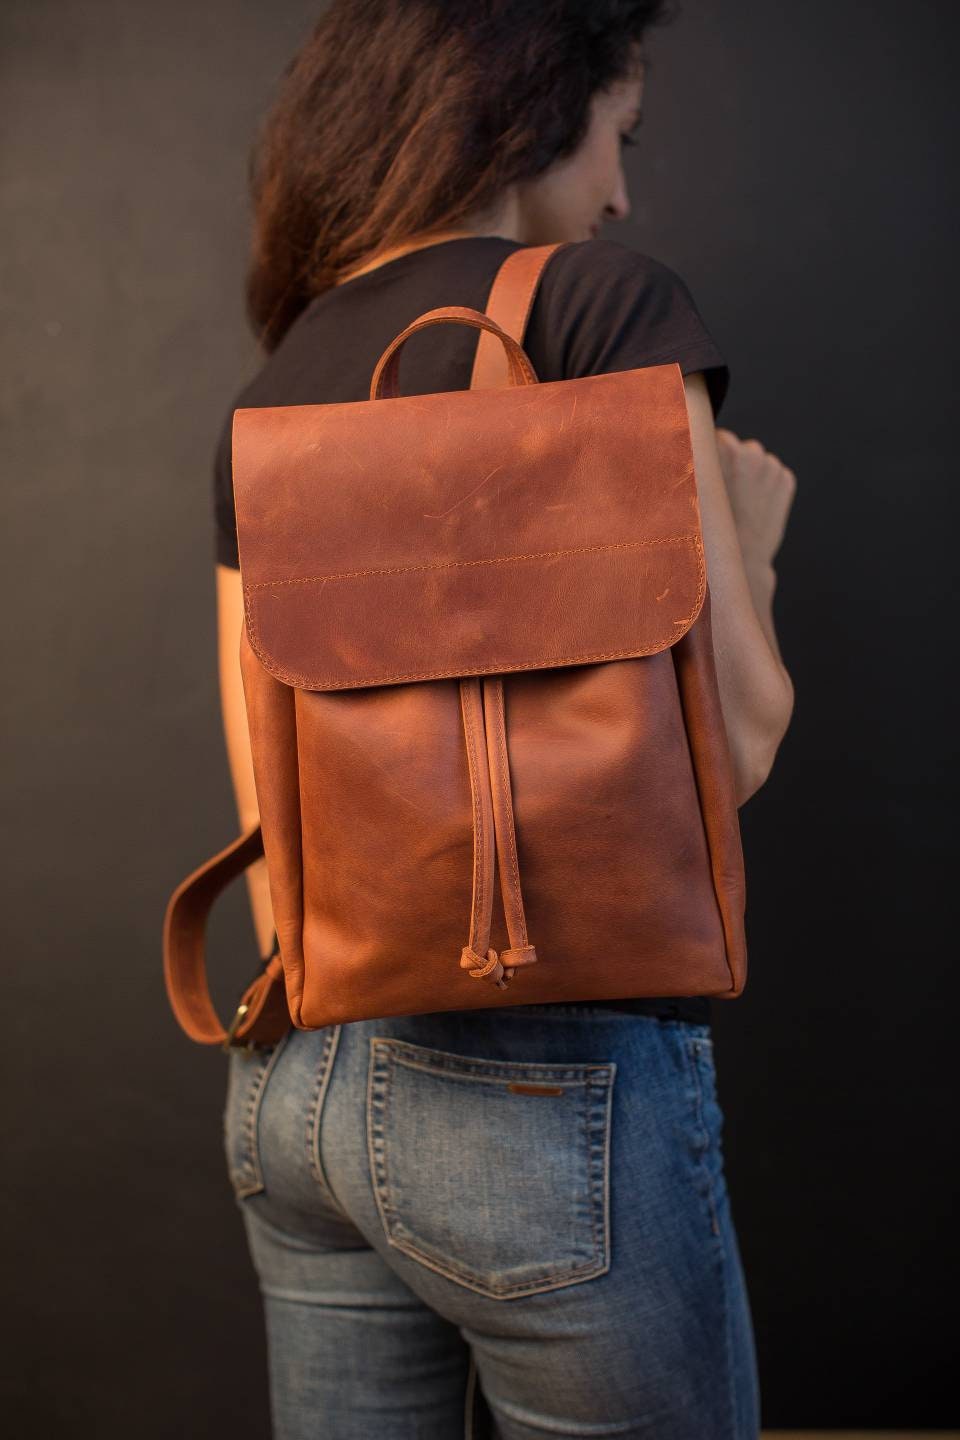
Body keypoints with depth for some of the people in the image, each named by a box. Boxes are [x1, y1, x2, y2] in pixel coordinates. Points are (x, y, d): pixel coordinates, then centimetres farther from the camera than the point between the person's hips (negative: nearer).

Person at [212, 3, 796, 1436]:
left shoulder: (261, 408, 9)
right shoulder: (603, 304, -9)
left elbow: (272, 801, 10)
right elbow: (733, 732, -12)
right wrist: (745, 544, 4)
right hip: (553, 1082, -6)